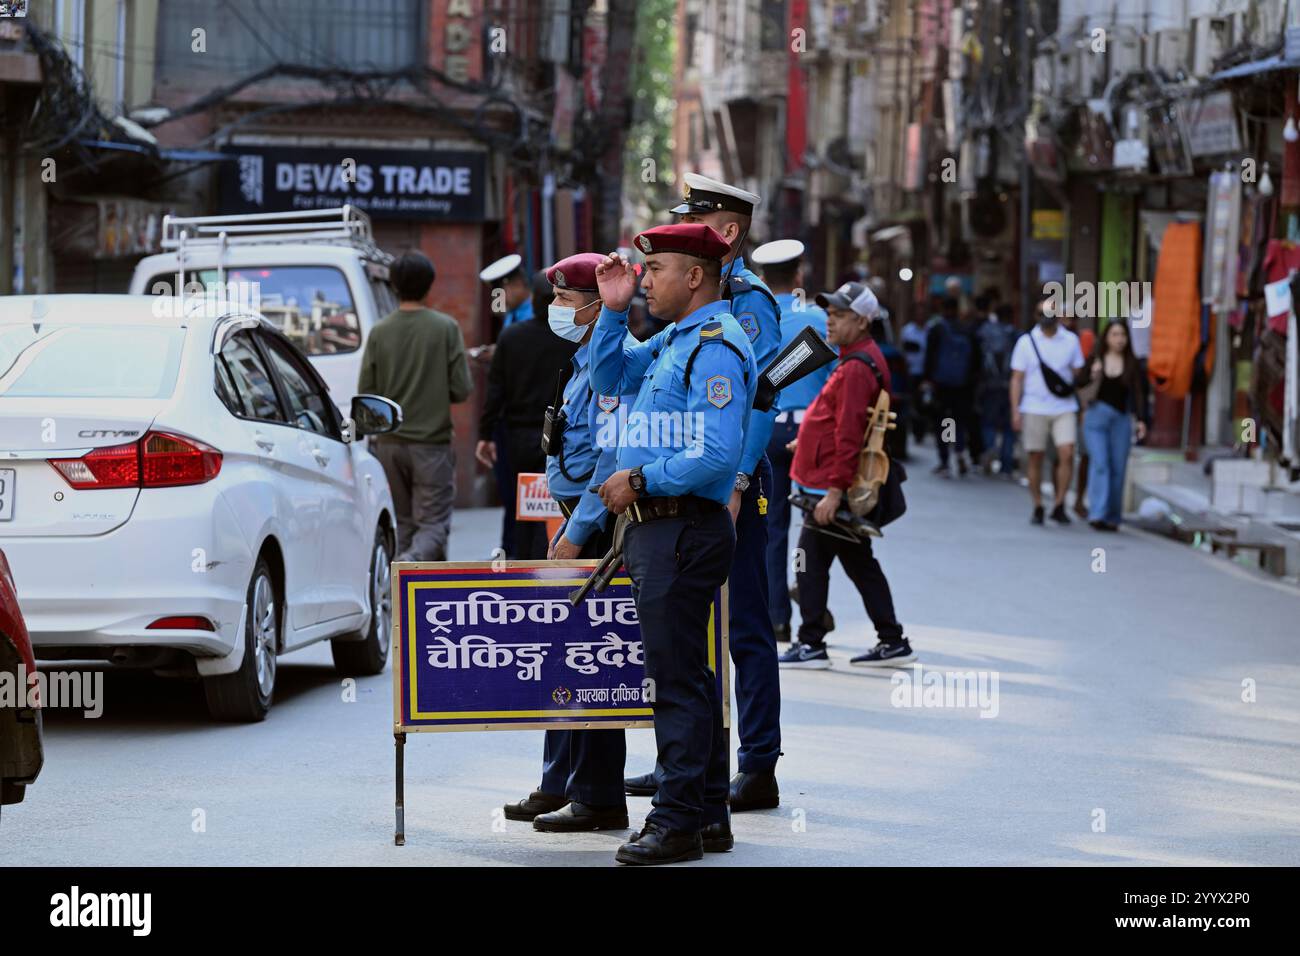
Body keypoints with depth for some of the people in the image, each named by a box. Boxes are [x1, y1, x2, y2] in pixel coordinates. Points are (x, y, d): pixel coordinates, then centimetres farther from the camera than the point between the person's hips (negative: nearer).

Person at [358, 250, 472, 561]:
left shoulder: (379, 332, 0)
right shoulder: (445, 328, -6)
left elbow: (366, 393, 1)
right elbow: (462, 389, -7)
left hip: (390, 442, 3)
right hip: (432, 441, -3)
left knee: (401, 523, 12)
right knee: (433, 523, -2)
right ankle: (414, 559, -30)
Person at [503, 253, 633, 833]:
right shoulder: (589, 361, 17)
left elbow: (613, 457, -22)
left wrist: (578, 533, -21)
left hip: (600, 526, -11)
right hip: (582, 525, 11)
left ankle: (597, 799, -3)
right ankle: (561, 786, 22)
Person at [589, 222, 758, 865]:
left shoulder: (716, 346, -16)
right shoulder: (675, 340, 16)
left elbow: (719, 452, -24)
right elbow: (609, 377, 26)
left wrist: (640, 480, -17)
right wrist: (614, 308, 13)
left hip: (683, 531, -11)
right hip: (659, 529, 11)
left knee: (677, 678, -8)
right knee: (688, 675, 14)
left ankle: (678, 822, -6)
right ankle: (708, 816, 20)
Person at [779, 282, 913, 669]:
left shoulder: (857, 368, -19)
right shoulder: (861, 360, 15)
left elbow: (848, 435, -23)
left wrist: (834, 491, -25)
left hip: (832, 486, -11)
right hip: (834, 484, 11)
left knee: (811, 562, -4)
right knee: (860, 563, 13)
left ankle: (811, 644, 0)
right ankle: (892, 641, 16)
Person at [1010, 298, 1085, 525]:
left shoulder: (1071, 340, 6)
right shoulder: (1026, 342, 3)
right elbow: (1017, 379, 3)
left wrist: (1084, 408, 6)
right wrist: (1015, 411, -4)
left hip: (1064, 408, 0)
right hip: (1034, 410, 0)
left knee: (1066, 454, -13)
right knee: (1035, 459, 3)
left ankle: (1059, 505, -6)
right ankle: (1037, 508, 11)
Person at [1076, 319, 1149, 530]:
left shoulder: (1132, 365, 6)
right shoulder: (1095, 360, 6)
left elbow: (1139, 394, 5)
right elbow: (1079, 383, 9)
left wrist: (1141, 420, -5)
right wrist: (1092, 376, -11)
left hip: (1121, 420, 1)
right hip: (1096, 418, -1)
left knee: (1118, 469, 1)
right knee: (1100, 464, -13)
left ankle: (1112, 518, 7)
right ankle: (1097, 514, -19)